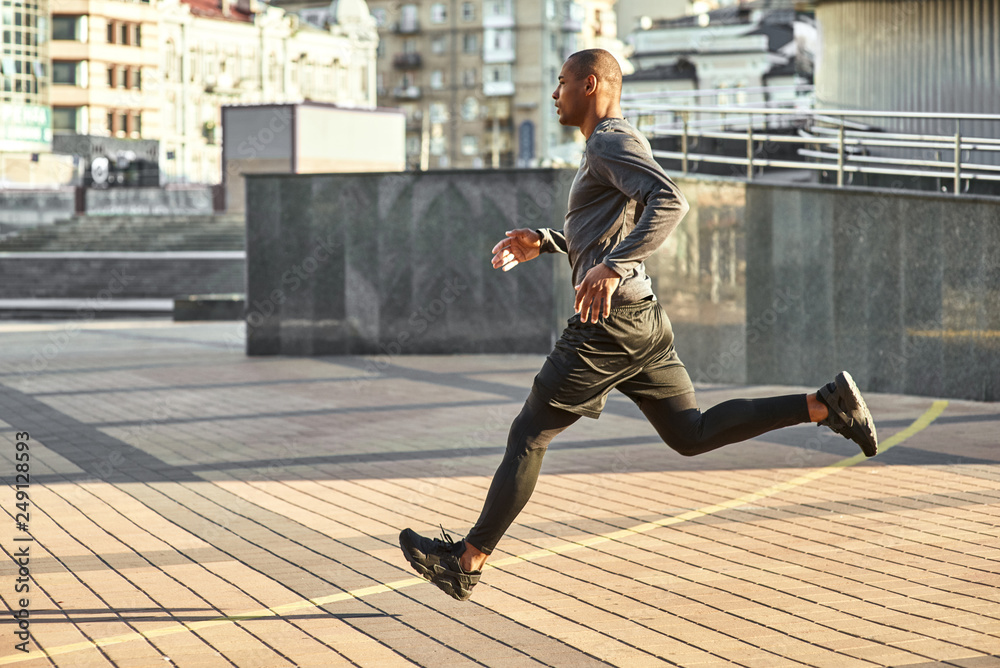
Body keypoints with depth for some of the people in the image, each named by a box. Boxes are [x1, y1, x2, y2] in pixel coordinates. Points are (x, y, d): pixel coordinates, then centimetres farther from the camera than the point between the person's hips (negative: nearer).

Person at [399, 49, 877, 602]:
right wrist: (543, 244, 20)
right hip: (640, 322, 10)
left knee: (528, 434, -3)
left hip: (610, 323, -10)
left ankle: (469, 561, 2)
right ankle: (827, 404, 5)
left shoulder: (613, 143, -10)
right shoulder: (606, 150, 21)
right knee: (692, 434, 11)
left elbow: (669, 203, -27)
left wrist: (611, 269, -35)